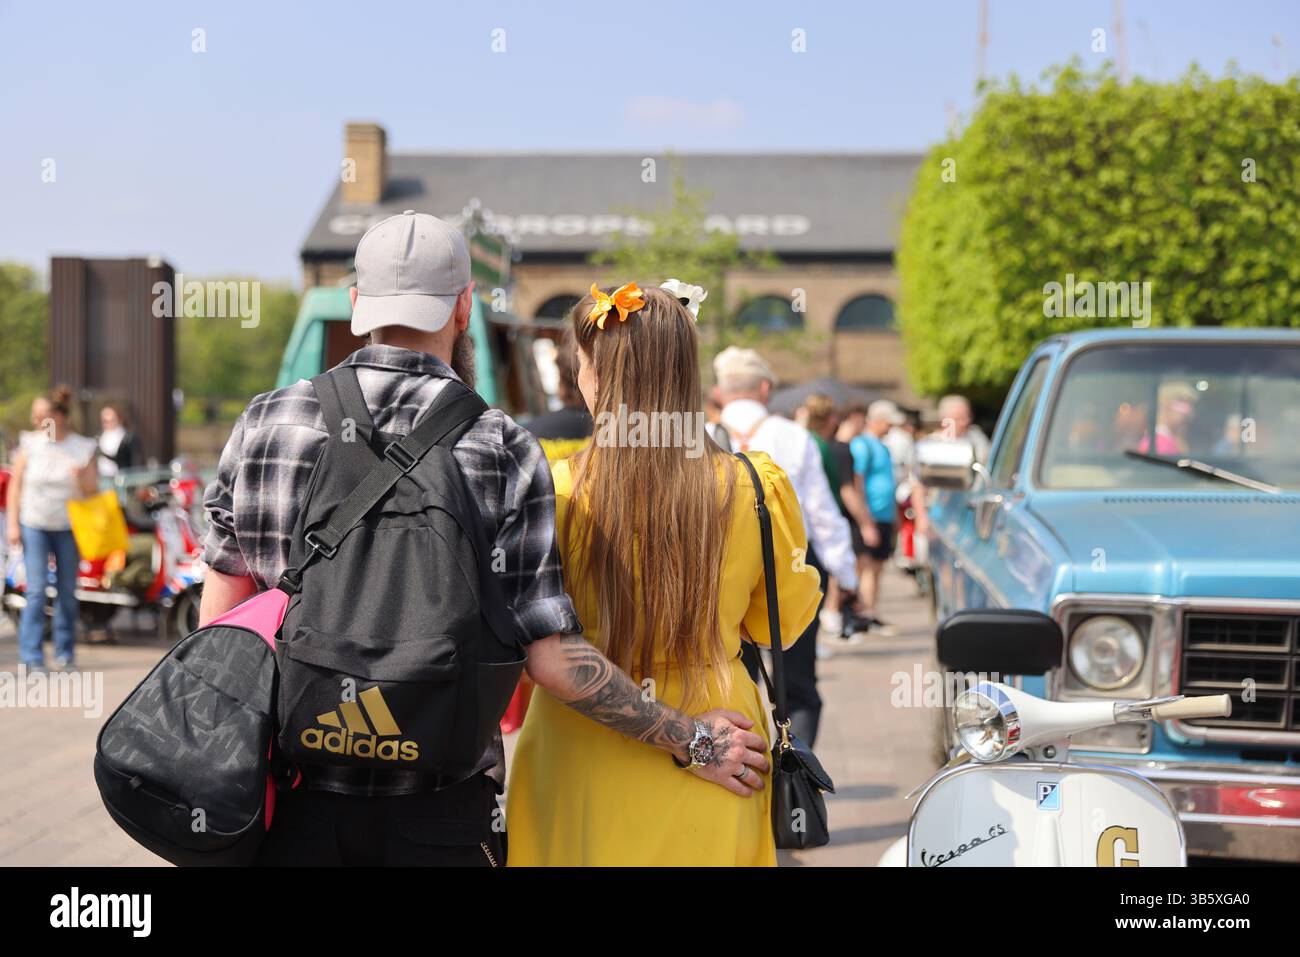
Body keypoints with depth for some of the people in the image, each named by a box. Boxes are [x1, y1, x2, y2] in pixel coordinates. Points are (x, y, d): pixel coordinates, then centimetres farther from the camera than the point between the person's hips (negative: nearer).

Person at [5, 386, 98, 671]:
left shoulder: (83, 448, 0)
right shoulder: (30, 443, 0)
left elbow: (92, 492, 3)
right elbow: (15, 484, 4)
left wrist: (81, 477, -19)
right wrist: (12, 523, -2)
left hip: (69, 527, 1)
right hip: (34, 526, -1)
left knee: (67, 592, 7)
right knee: (36, 591, -8)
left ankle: (64, 652, 19)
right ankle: (31, 656, -6)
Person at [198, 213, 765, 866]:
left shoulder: (265, 420, -1)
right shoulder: (502, 449, -10)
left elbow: (219, 619, 4)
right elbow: (550, 655, -13)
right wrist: (691, 740, -3)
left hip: (295, 795, 2)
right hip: (439, 809, -2)